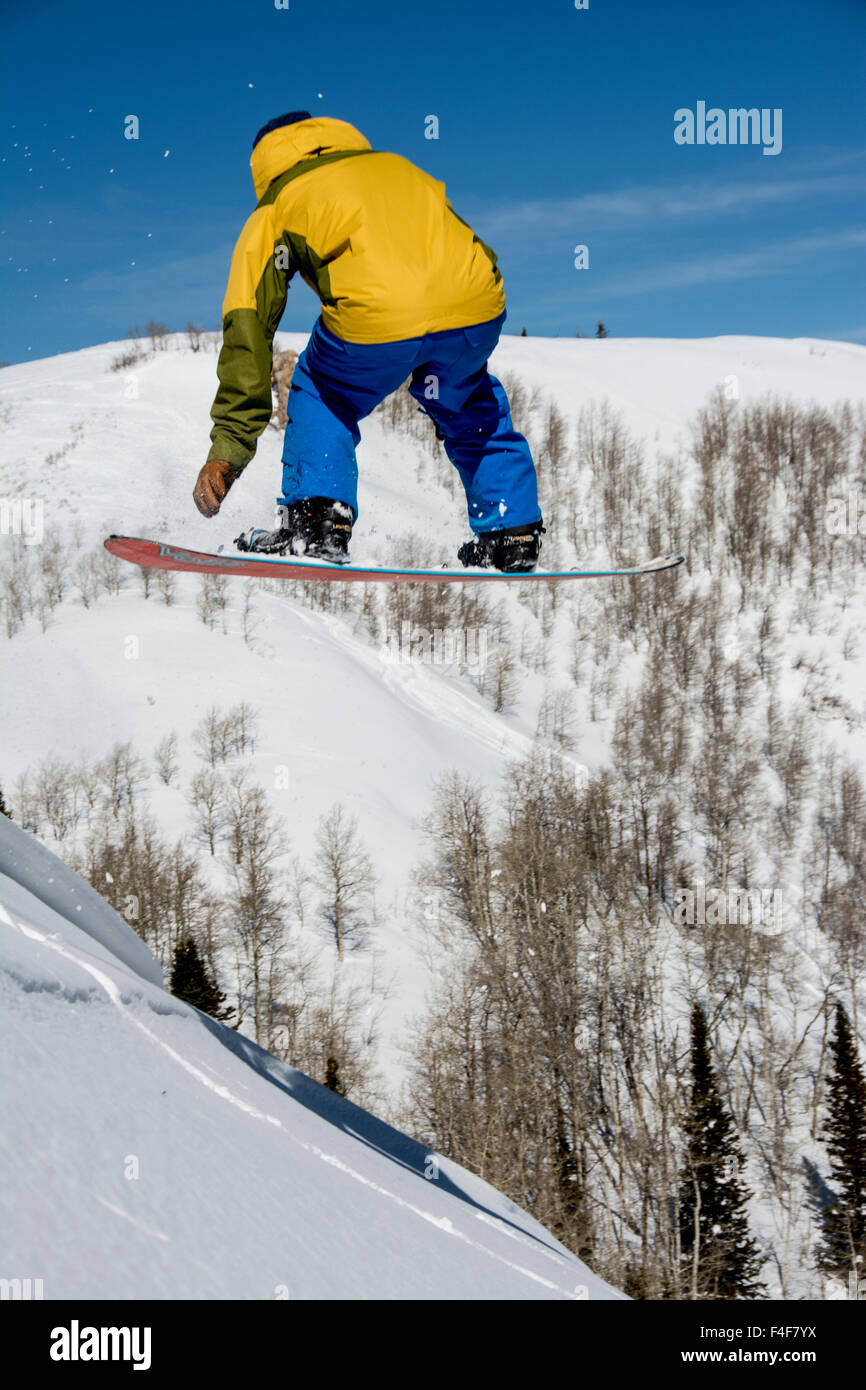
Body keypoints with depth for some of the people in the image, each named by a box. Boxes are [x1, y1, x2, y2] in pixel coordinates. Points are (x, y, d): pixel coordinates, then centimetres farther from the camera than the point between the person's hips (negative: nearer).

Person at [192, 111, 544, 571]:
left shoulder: (272, 215, 25)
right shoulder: (396, 166, 35)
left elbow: (247, 324, 18)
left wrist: (228, 446, 17)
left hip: (375, 318, -3)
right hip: (478, 308, 3)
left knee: (322, 397, 29)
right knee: (468, 408, 33)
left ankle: (318, 518, 16)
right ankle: (513, 534, 34)